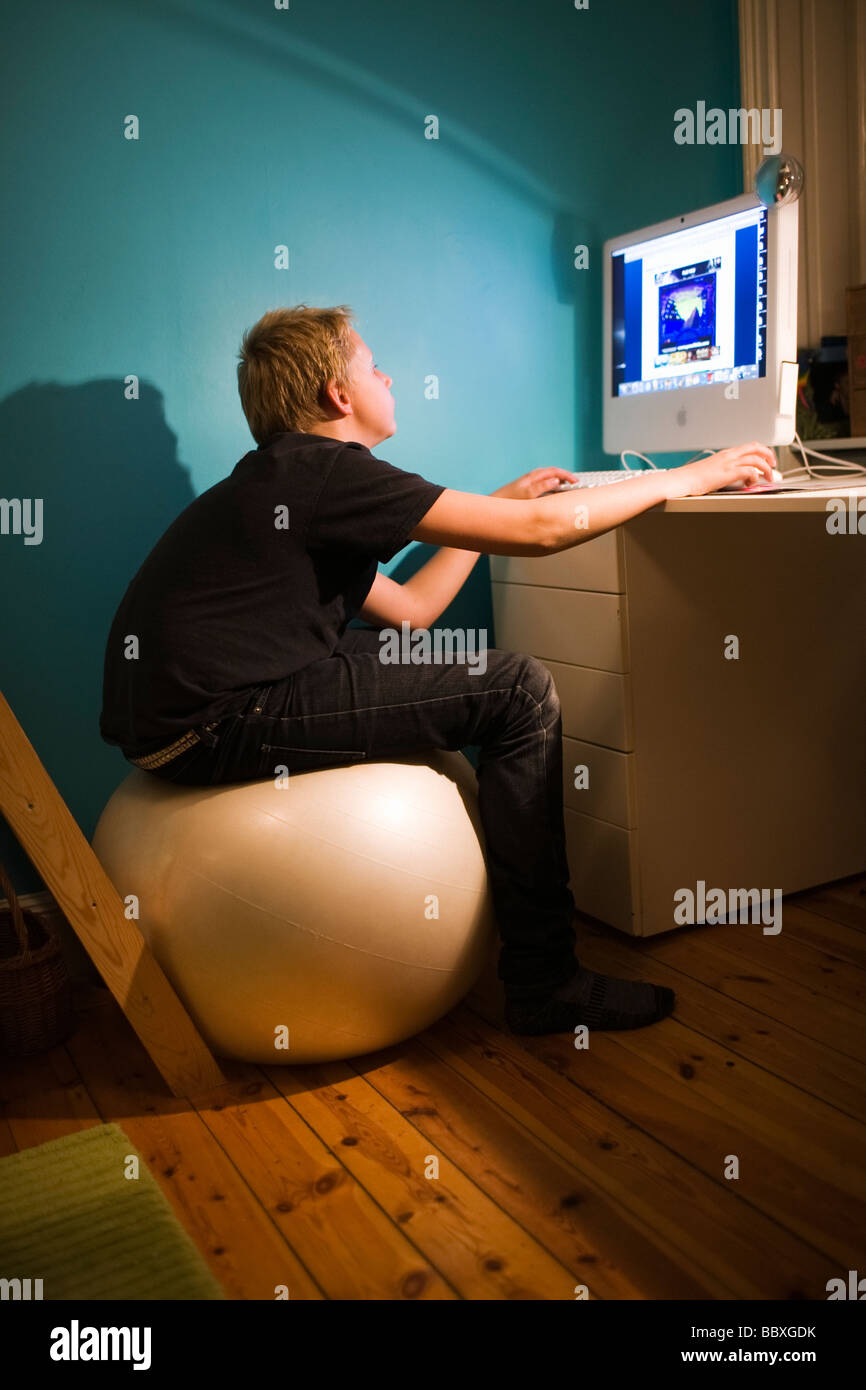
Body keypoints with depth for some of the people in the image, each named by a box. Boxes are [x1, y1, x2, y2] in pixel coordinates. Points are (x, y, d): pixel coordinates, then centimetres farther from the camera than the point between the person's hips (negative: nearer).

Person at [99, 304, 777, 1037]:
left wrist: (498, 504, 27)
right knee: (521, 691, -8)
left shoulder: (286, 481, 20)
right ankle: (546, 982, 1)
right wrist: (688, 477, 1)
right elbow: (543, 530, -12)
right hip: (213, 723, -10)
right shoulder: (324, 468, -10)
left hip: (187, 712, 10)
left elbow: (411, 610, 23)